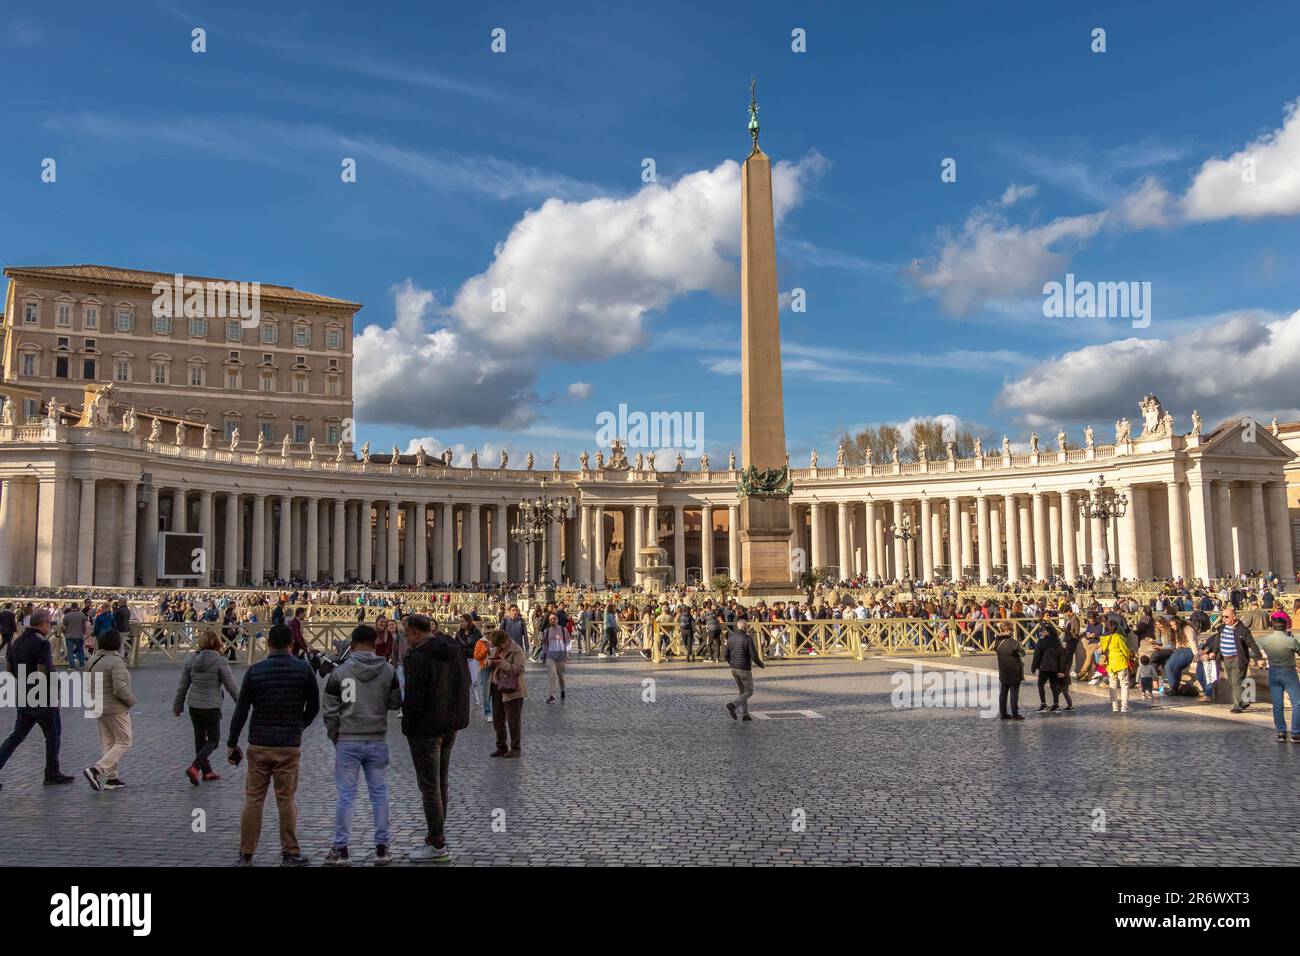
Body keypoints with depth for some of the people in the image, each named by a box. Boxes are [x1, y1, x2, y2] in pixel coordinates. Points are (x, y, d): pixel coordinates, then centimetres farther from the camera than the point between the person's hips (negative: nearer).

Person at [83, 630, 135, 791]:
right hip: (115, 709, -8)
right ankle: (96, 770, -11)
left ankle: (111, 778, 18)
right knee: (123, 742, 2)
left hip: (98, 708, 8)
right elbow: (120, 689, -26)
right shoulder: (116, 662, -21)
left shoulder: (93, 660, 5)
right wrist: (131, 701, -9)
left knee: (108, 743, 15)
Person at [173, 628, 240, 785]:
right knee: (213, 740, 8)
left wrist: (178, 706, 17)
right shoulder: (219, 661, -14)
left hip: (194, 706, 5)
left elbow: (183, 686, 7)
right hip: (211, 707, -5)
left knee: (200, 738, 18)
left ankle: (207, 771, 28)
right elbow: (231, 686, -10)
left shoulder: (190, 660, 2)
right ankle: (194, 767, -9)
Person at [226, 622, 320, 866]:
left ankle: (246, 855, 13)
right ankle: (290, 854, 10)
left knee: (253, 800, 8)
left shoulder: (255, 670, -2)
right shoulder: (304, 669, -3)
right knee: (286, 801, 6)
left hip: (258, 745, 1)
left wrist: (232, 743, 7)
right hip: (289, 745, 0)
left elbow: (241, 710, -1)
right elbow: (314, 707, 3)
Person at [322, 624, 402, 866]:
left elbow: (329, 710, -6)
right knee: (379, 793, 10)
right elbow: (395, 703, 5)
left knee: (346, 796, 6)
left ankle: (341, 850, 12)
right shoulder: (388, 670, -3)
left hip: (347, 741, -1)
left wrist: (334, 736, 9)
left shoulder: (339, 672, -8)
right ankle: (382, 848, 15)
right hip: (378, 741, 2)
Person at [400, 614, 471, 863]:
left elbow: (414, 698, -20)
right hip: (451, 725, 9)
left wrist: (408, 727, -7)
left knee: (429, 786, -2)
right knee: (441, 781, 18)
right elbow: (464, 685, 14)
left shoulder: (418, 657, -19)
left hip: (426, 728, -8)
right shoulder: (455, 650, 7)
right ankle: (438, 832, 27)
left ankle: (437, 845, 2)